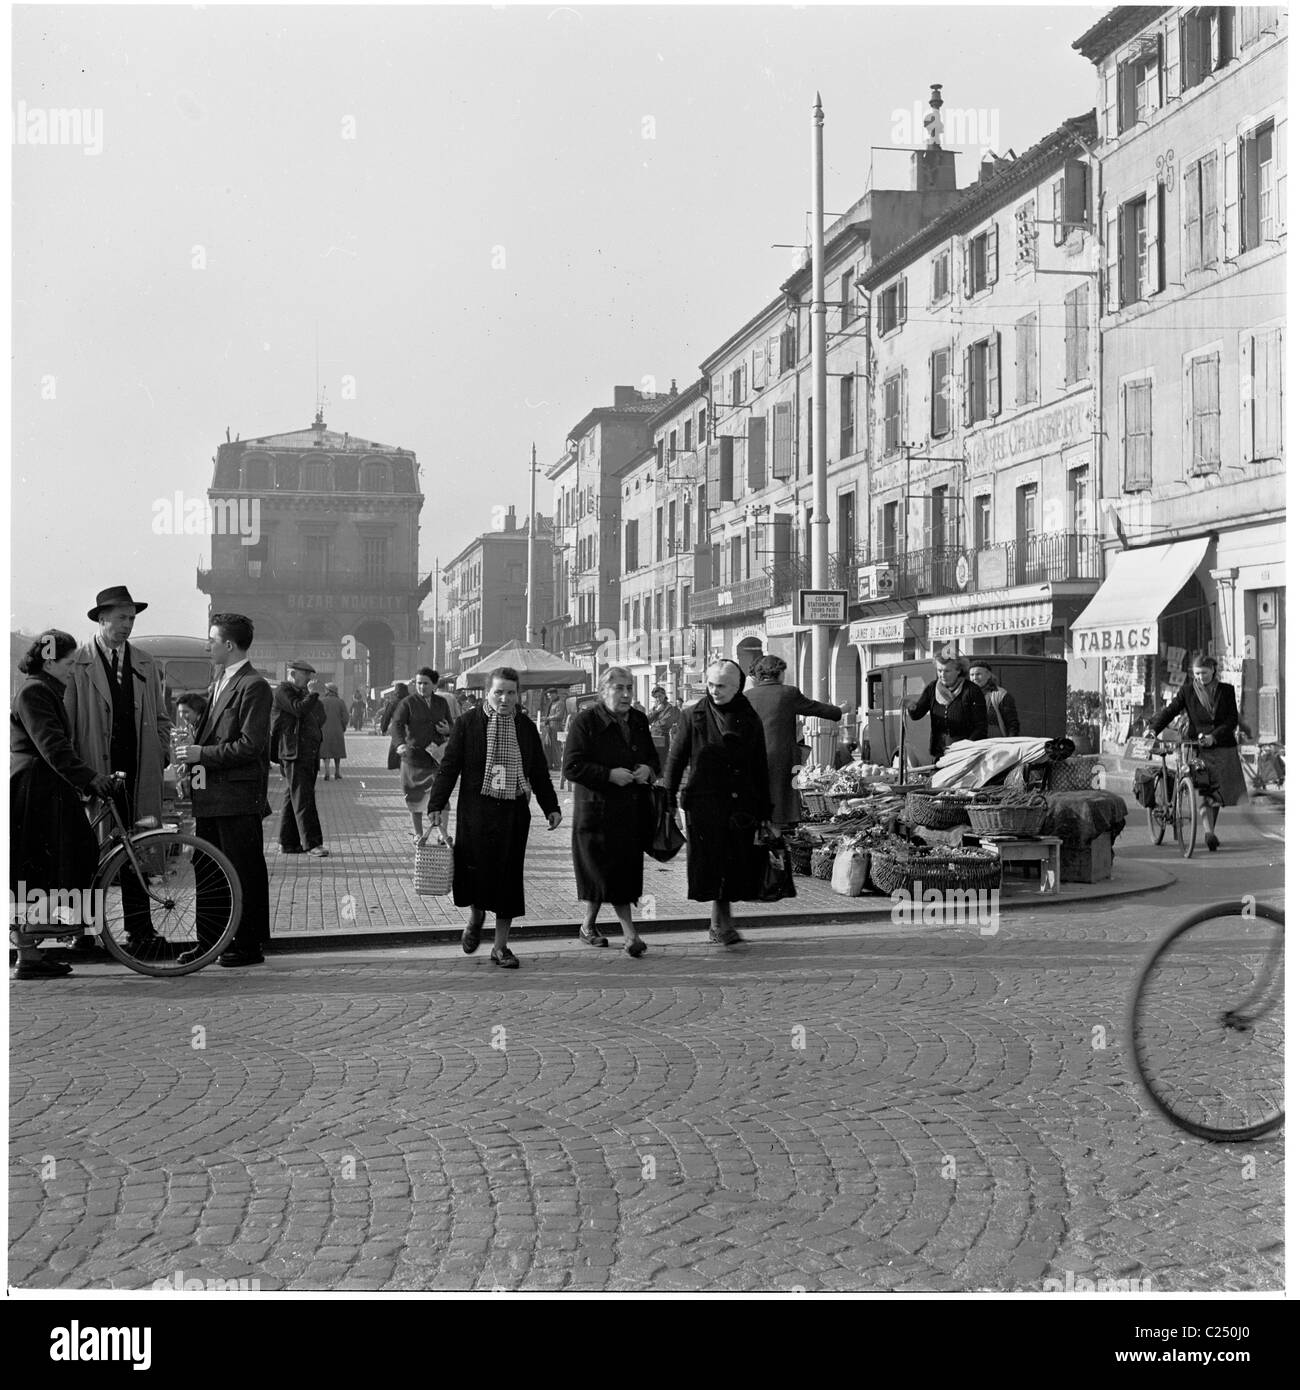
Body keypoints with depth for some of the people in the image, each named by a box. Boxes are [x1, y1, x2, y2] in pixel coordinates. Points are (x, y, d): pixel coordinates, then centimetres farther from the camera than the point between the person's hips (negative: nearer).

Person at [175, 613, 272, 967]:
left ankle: (249, 946, 6)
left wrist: (202, 754, -16)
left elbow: (250, 745, -19)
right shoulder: (221, 683, 17)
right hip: (210, 798, 9)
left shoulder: (253, 686, -12)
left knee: (245, 873, -1)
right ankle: (209, 941, 22)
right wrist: (193, 755, 9)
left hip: (238, 797, -9)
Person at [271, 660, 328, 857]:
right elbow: (299, 709, -21)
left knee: (293, 798, 11)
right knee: (303, 798, -10)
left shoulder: (301, 692, 22)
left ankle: (288, 843, 15)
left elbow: (319, 718, 25)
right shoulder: (283, 691, -6)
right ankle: (312, 842, -12)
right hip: (294, 752, -9)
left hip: (309, 753, 9)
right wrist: (314, 694, -11)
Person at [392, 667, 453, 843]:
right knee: (415, 795, 8)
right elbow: (397, 723, -12)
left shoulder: (441, 702, 10)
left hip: (437, 754, 2)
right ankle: (417, 833, 21)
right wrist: (401, 743, -30)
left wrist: (447, 729, -9)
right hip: (414, 754, -2)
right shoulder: (408, 702, -2)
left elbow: (451, 725, 16)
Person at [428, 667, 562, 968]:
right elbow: (448, 766, -2)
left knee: (509, 877, 4)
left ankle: (500, 946, 13)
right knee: (475, 871, -8)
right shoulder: (467, 724, -1)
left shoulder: (526, 728, 10)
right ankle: (476, 917, 26)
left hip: (514, 813, 3)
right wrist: (438, 806, -8)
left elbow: (539, 772, 16)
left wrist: (551, 807, 12)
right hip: (476, 812, -3)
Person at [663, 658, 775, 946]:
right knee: (709, 864, -10)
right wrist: (668, 801, -1)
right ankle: (721, 924, -4)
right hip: (704, 804, -3)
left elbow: (760, 769, 13)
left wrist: (765, 812, 11)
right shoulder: (695, 716, 1)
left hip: (741, 807, 3)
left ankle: (718, 925, 17)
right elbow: (675, 758, 4)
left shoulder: (749, 719, 8)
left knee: (736, 867, 4)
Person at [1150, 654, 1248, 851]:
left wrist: (1214, 736, -17)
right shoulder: (1187, 691, 2)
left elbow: (1232, 720, -2)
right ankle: (1208, 832, -23)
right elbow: (1170, 711, -2)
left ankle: (1211, 829, 21)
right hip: (1198, 747, -2)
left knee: (1219, 792, 6)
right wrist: (1154, 729, -17)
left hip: (1223, 747, 2)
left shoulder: (1226, 691, 3)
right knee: (1205, 792, -14)